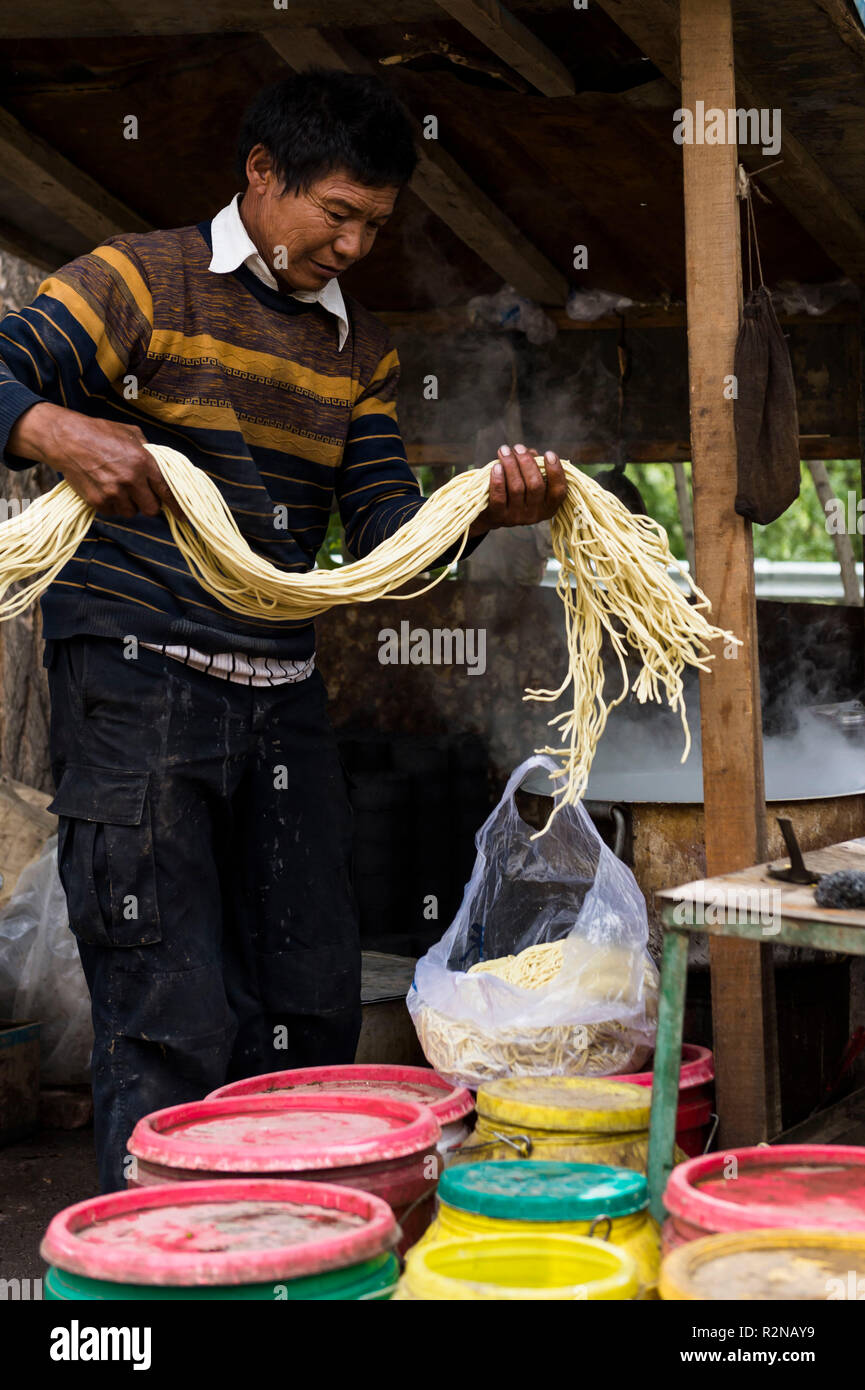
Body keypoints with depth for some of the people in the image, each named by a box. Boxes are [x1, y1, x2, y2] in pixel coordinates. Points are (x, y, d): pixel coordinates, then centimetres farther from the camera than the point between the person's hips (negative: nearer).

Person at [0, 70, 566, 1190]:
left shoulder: (361, 350, 15)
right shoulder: (138, 282, -1)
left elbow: (385, 533, 9)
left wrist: (483, 509, -10)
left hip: (284, 702, 6)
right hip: (136, 691, -6)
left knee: (314, 1004, 9)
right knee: (170, 1023, -7)